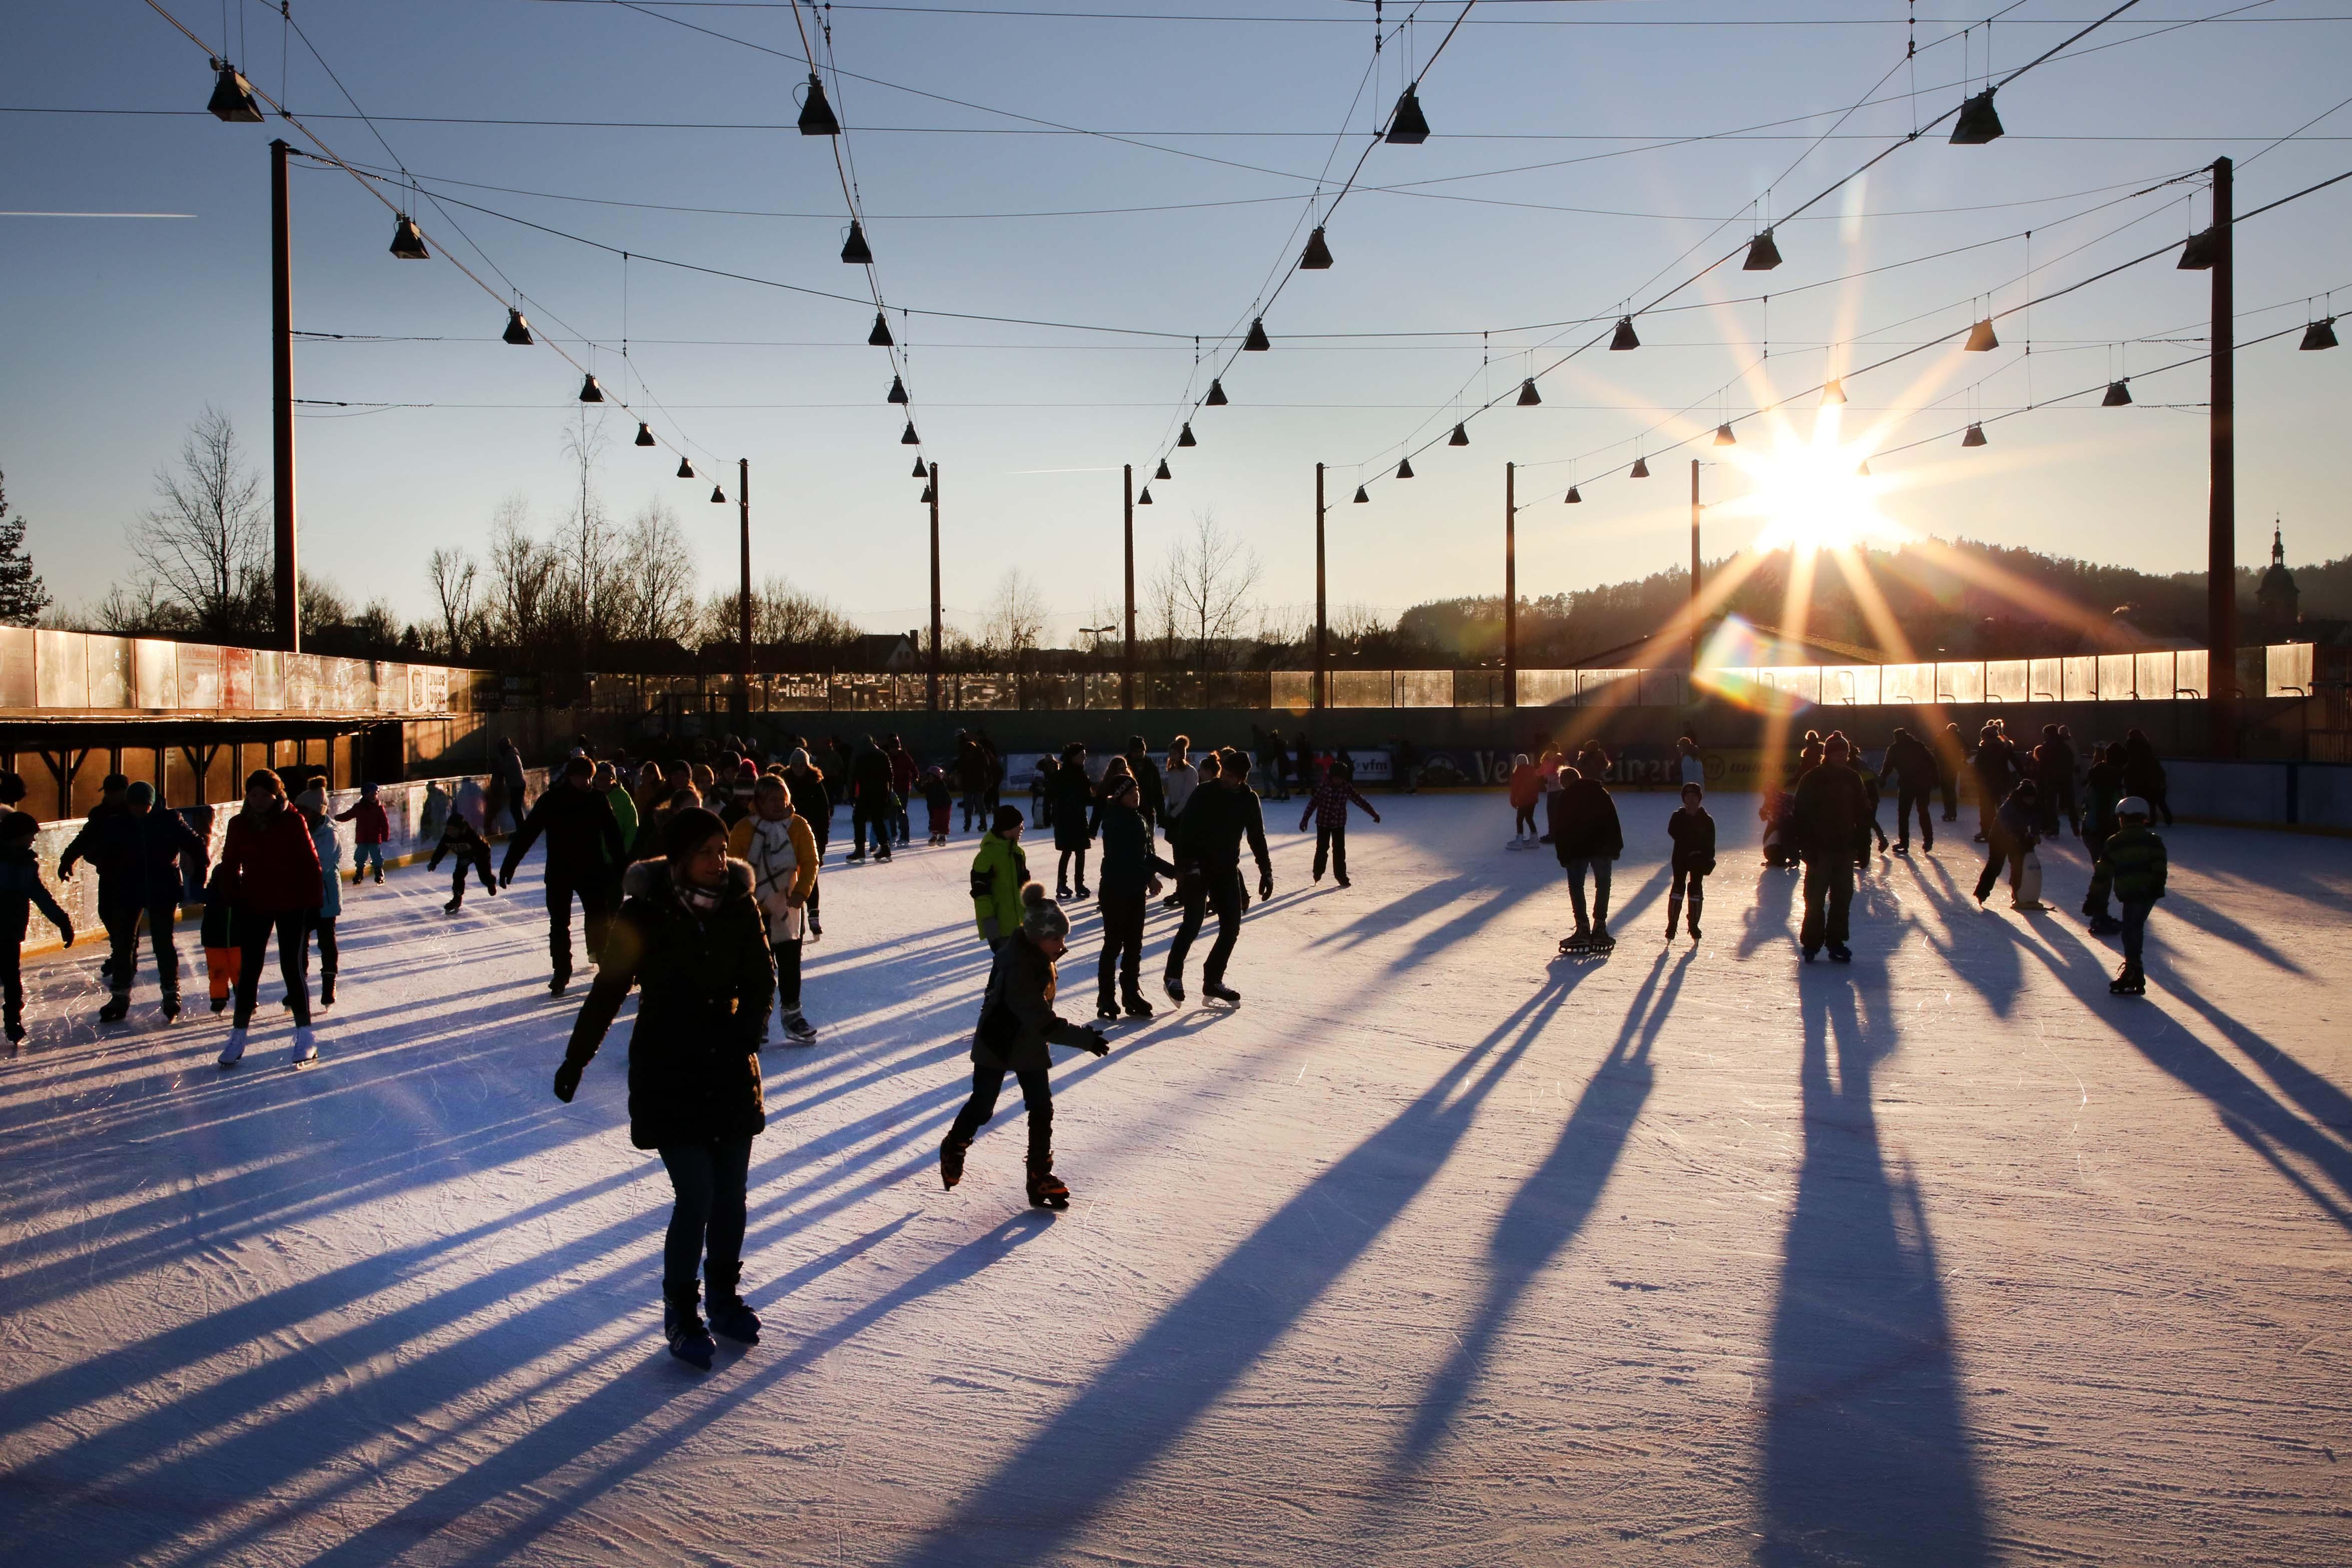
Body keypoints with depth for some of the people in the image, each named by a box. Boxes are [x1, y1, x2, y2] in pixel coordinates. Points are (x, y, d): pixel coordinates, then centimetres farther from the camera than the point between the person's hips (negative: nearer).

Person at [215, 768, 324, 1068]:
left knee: (292, 966, -1)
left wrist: (311, 903, -7)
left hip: (292, 905, -3)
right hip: (254, 906, 3)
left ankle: (305, 1034, 10)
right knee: (249, 968, 7)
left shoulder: (293, 821, -9)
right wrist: (232, 902, 2)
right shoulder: (239, 824, -1)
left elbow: (310, 864, -6)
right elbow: (230, 866, 7)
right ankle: (238, 1035, 17)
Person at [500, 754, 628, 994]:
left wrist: (623, 865, -3)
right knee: (559, 924, 6)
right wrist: (508, 865, -11)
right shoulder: (551, 800, -8)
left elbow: (613, 835, -1)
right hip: (559, 872, 0)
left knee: (601, 919, 0)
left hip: (592, 871, 0)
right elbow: (527, 833, -8)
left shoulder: (598, 800, -4)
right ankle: (561, 972, 17)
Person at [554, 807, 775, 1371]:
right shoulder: (644, 913, -13)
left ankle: (723, 1296, 31)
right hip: (667, 1075, -3)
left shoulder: (740, 906, -5)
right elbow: (609, 989, -3)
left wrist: (744, 1038, -12)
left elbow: (761, 981, 4)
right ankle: (680, 1313, 13)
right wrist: (575, 1061, 3)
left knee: (731, 1193, 10)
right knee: (696, 1197, -7)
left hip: (730, 1071, 4)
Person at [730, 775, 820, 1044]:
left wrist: (801, 891, -17)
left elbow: (810, 862, -5)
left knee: (790, 962, 9)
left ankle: (791, 1011, 23)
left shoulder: (798, 826, -4)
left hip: (788, 908, 1)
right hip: (754, 910, -1)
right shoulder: (743, 830, -7)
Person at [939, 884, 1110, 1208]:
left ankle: (1040, 1176, 12)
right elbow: (1044, 1022, -35)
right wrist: (1086, 1039, -34)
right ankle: (953, 1151, 38)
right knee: (982, 1108, 10)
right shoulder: (1019, 968, -35)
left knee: (1042, 1108, 4)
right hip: (997, 1045, -7)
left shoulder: (1035, 953, -9)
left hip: (1029, 1044, 7)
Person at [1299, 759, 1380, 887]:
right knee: (1322, 848, 5)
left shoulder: (1347, 787, -8)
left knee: (1339, 850, 0)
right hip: (1323, 822, -1)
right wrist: (1305, 819, -9)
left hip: (1339, 823, 1)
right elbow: (1313, 802, -10)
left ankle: (1341, 877, 8)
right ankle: (1317, 874, 23)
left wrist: (1373, 813, 1)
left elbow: (1359, 800, -2)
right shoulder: (1323, 785, -15)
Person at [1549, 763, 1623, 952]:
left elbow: (1559, 829, -3)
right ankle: (1599, 926, 7)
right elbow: (1613, 820, 6)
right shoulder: (1600, 791, 8)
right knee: (1603, 885, 12)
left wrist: (1562, 855, 2)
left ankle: (1583, 928, -1)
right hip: (1603, 847, 2)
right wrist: (1616, 846, 8)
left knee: (1576, 886, 6)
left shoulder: (1564, 798, 0)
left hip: (1576, 849, -2)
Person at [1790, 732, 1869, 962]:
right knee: (1816, 899, -1)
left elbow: (1861, 811, 12)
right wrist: (1806, 846, -14)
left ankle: (1837, 942, 16)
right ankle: (1811, 943, 8)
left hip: (1845, 848, 4)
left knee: (1842, 898, 8)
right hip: (1820, 848, -4)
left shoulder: (1853, 779, 6)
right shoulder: (1812, 780, -7)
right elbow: (1800, 814, -8)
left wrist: (1858, 839, 1)